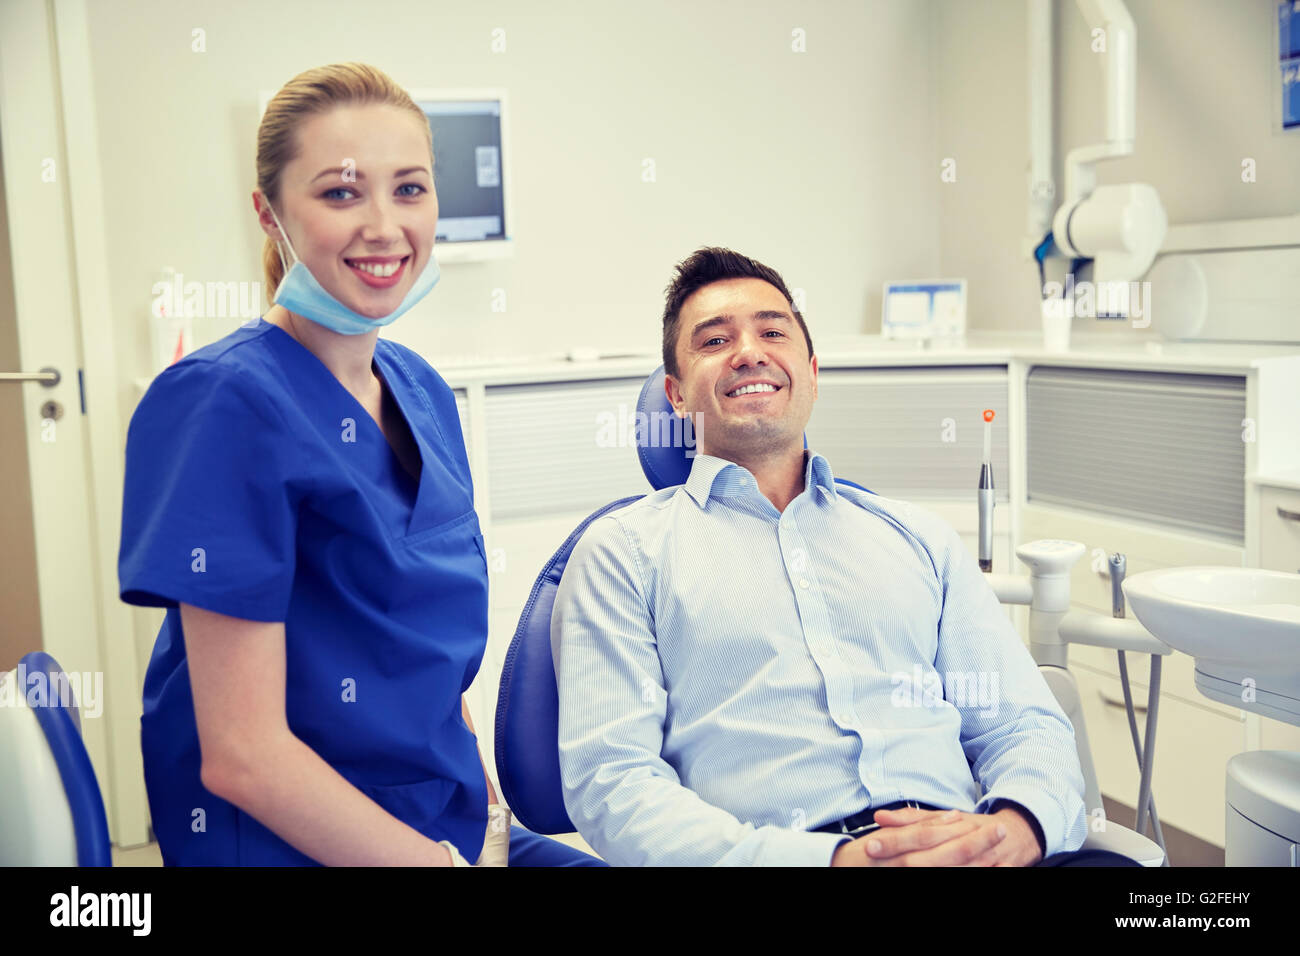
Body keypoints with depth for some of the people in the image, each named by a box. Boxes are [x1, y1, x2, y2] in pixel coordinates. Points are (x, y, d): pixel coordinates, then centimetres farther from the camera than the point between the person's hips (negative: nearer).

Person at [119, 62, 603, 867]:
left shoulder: (423, 392, 6)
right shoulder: (230, 400, -15)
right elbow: (242, 754, -17)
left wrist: (490, 816, 1)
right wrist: (446, 861, -16)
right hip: (300, 848, -7)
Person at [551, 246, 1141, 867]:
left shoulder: (919, 537, 21)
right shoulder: (623, 552, 9)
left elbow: (1025, 726, 18)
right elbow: (609, 781, -2)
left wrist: (1015, 825, -8)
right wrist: (831, 859, -17)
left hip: (961, 848, 4)